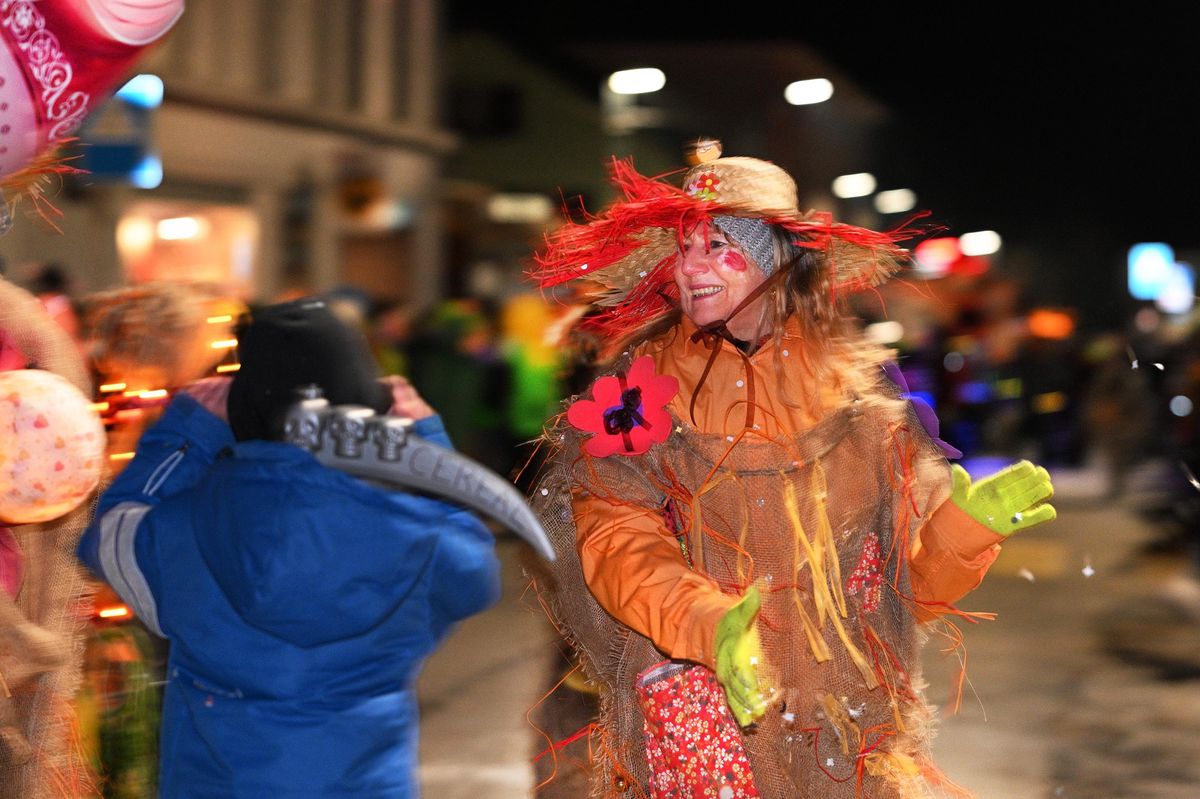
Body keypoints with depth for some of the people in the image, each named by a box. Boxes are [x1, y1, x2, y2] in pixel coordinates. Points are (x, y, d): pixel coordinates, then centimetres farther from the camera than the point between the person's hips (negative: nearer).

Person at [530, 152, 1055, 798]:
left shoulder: (858, 391, 4)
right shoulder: (641, 387, 1)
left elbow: (916, 579, 5)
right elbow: (618, 543, -12)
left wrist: (969, 524, -16)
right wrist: (712, 623, -29)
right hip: (704, 716, -1)